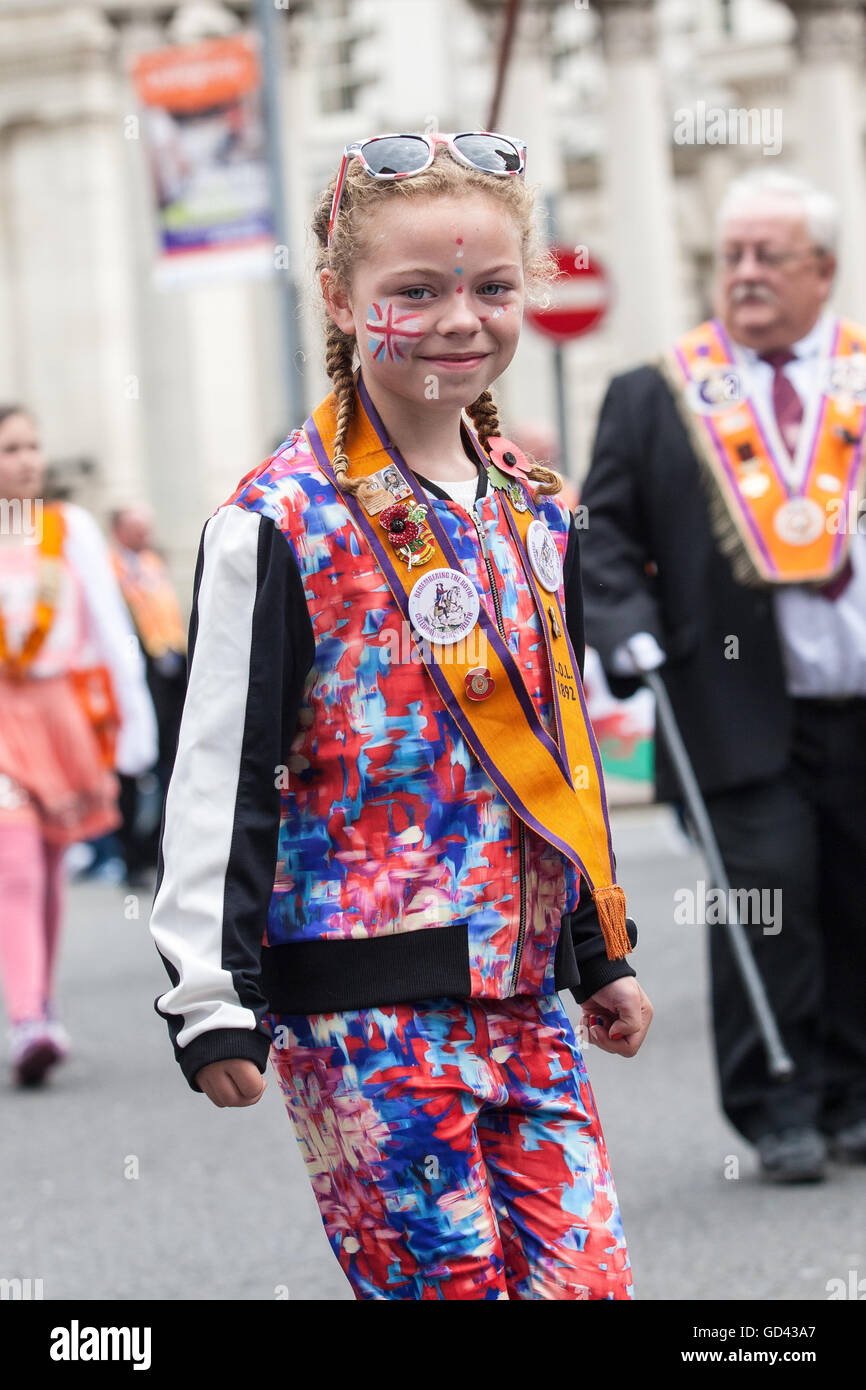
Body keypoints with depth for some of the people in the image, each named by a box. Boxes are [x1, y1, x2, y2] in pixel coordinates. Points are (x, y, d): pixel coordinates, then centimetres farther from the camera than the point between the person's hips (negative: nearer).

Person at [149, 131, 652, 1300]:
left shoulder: (534, 509, 12)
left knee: (589, 1279, 1)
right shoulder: (284, 524, -8)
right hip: (366, 1010, -6)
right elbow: (223, 770, -9)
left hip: (524, 995, 6)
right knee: (442, 1279, -5)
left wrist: (600, 954, 25)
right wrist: (213, 998, -14)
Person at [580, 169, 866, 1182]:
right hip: (745, 713, -1)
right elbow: (604, 531, 5)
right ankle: (780, 1113, 4)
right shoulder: (654, 401, 6)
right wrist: (626, 626, -11)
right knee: (765, 903, -6)